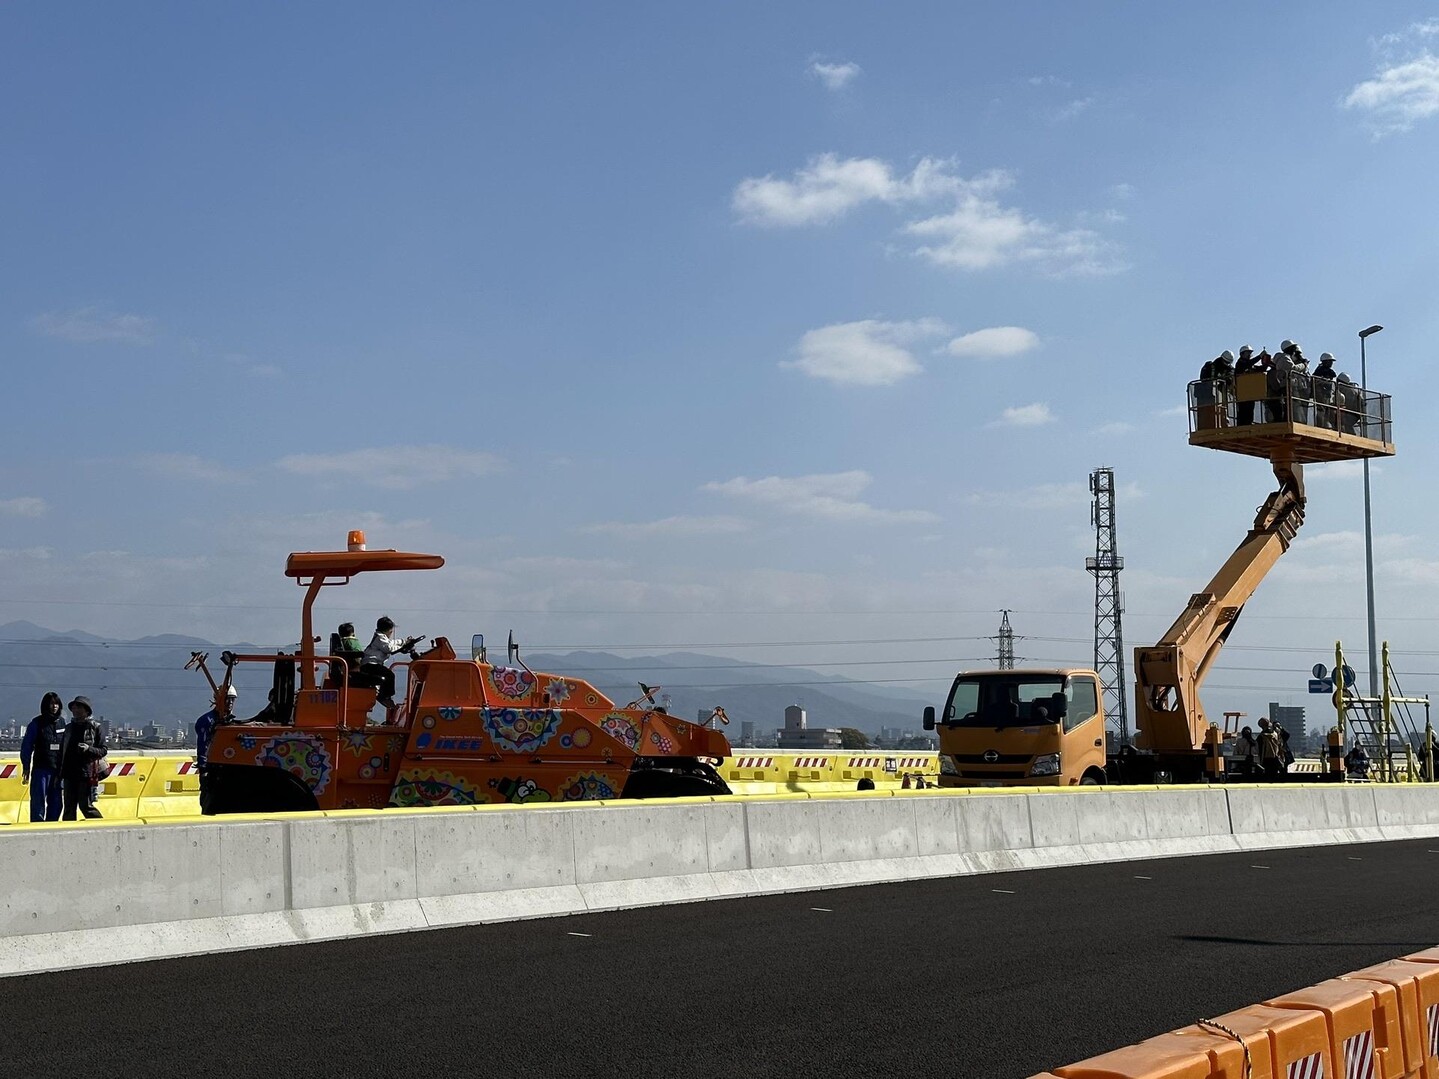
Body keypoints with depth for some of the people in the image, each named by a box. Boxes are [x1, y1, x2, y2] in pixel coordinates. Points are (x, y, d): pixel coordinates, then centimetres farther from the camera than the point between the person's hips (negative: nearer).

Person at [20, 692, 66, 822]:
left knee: (56, 803, 5)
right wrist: (26, 767, -6)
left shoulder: (62, 722, 9)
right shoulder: (37, 723, -1)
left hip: (58, 770, 4)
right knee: (38, 802, -4)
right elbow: (26, 745, -1)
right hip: (41, 769, -4)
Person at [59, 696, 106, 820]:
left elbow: (103, 750, -1)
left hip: (86, 774, -5)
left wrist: (89, 749, -20)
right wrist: (59, 774, 14)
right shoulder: (69, 728, 15)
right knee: (69, 807, 6)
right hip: (69, 774, 5)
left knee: (86, 806, -6)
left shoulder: (95, 727, 1)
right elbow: (62, 751, 19)